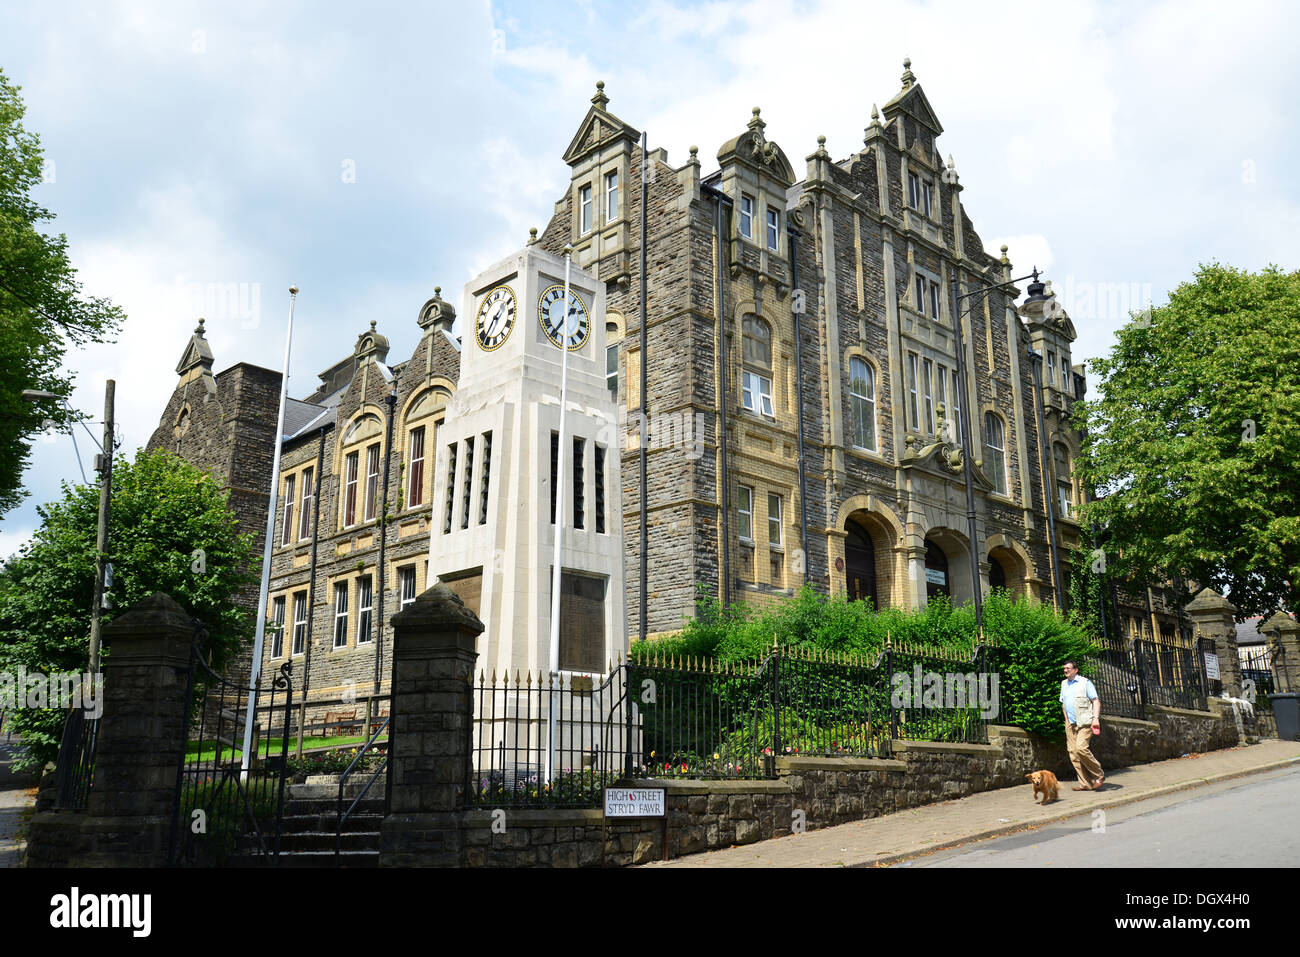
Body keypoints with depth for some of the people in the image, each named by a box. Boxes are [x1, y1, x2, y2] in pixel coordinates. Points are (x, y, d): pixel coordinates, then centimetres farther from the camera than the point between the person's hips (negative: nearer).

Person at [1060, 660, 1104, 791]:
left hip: (1084, 723, -7)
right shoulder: (1064, 684, 18)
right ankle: (1086, 783, 3)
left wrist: (1096, 718, -18)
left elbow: (1096, 701, -6)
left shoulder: (1085, 683, -1)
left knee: (1081, 748, -22)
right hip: (1070, 724, 7)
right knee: (1073, 753, -1)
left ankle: (1098, 776, -5)